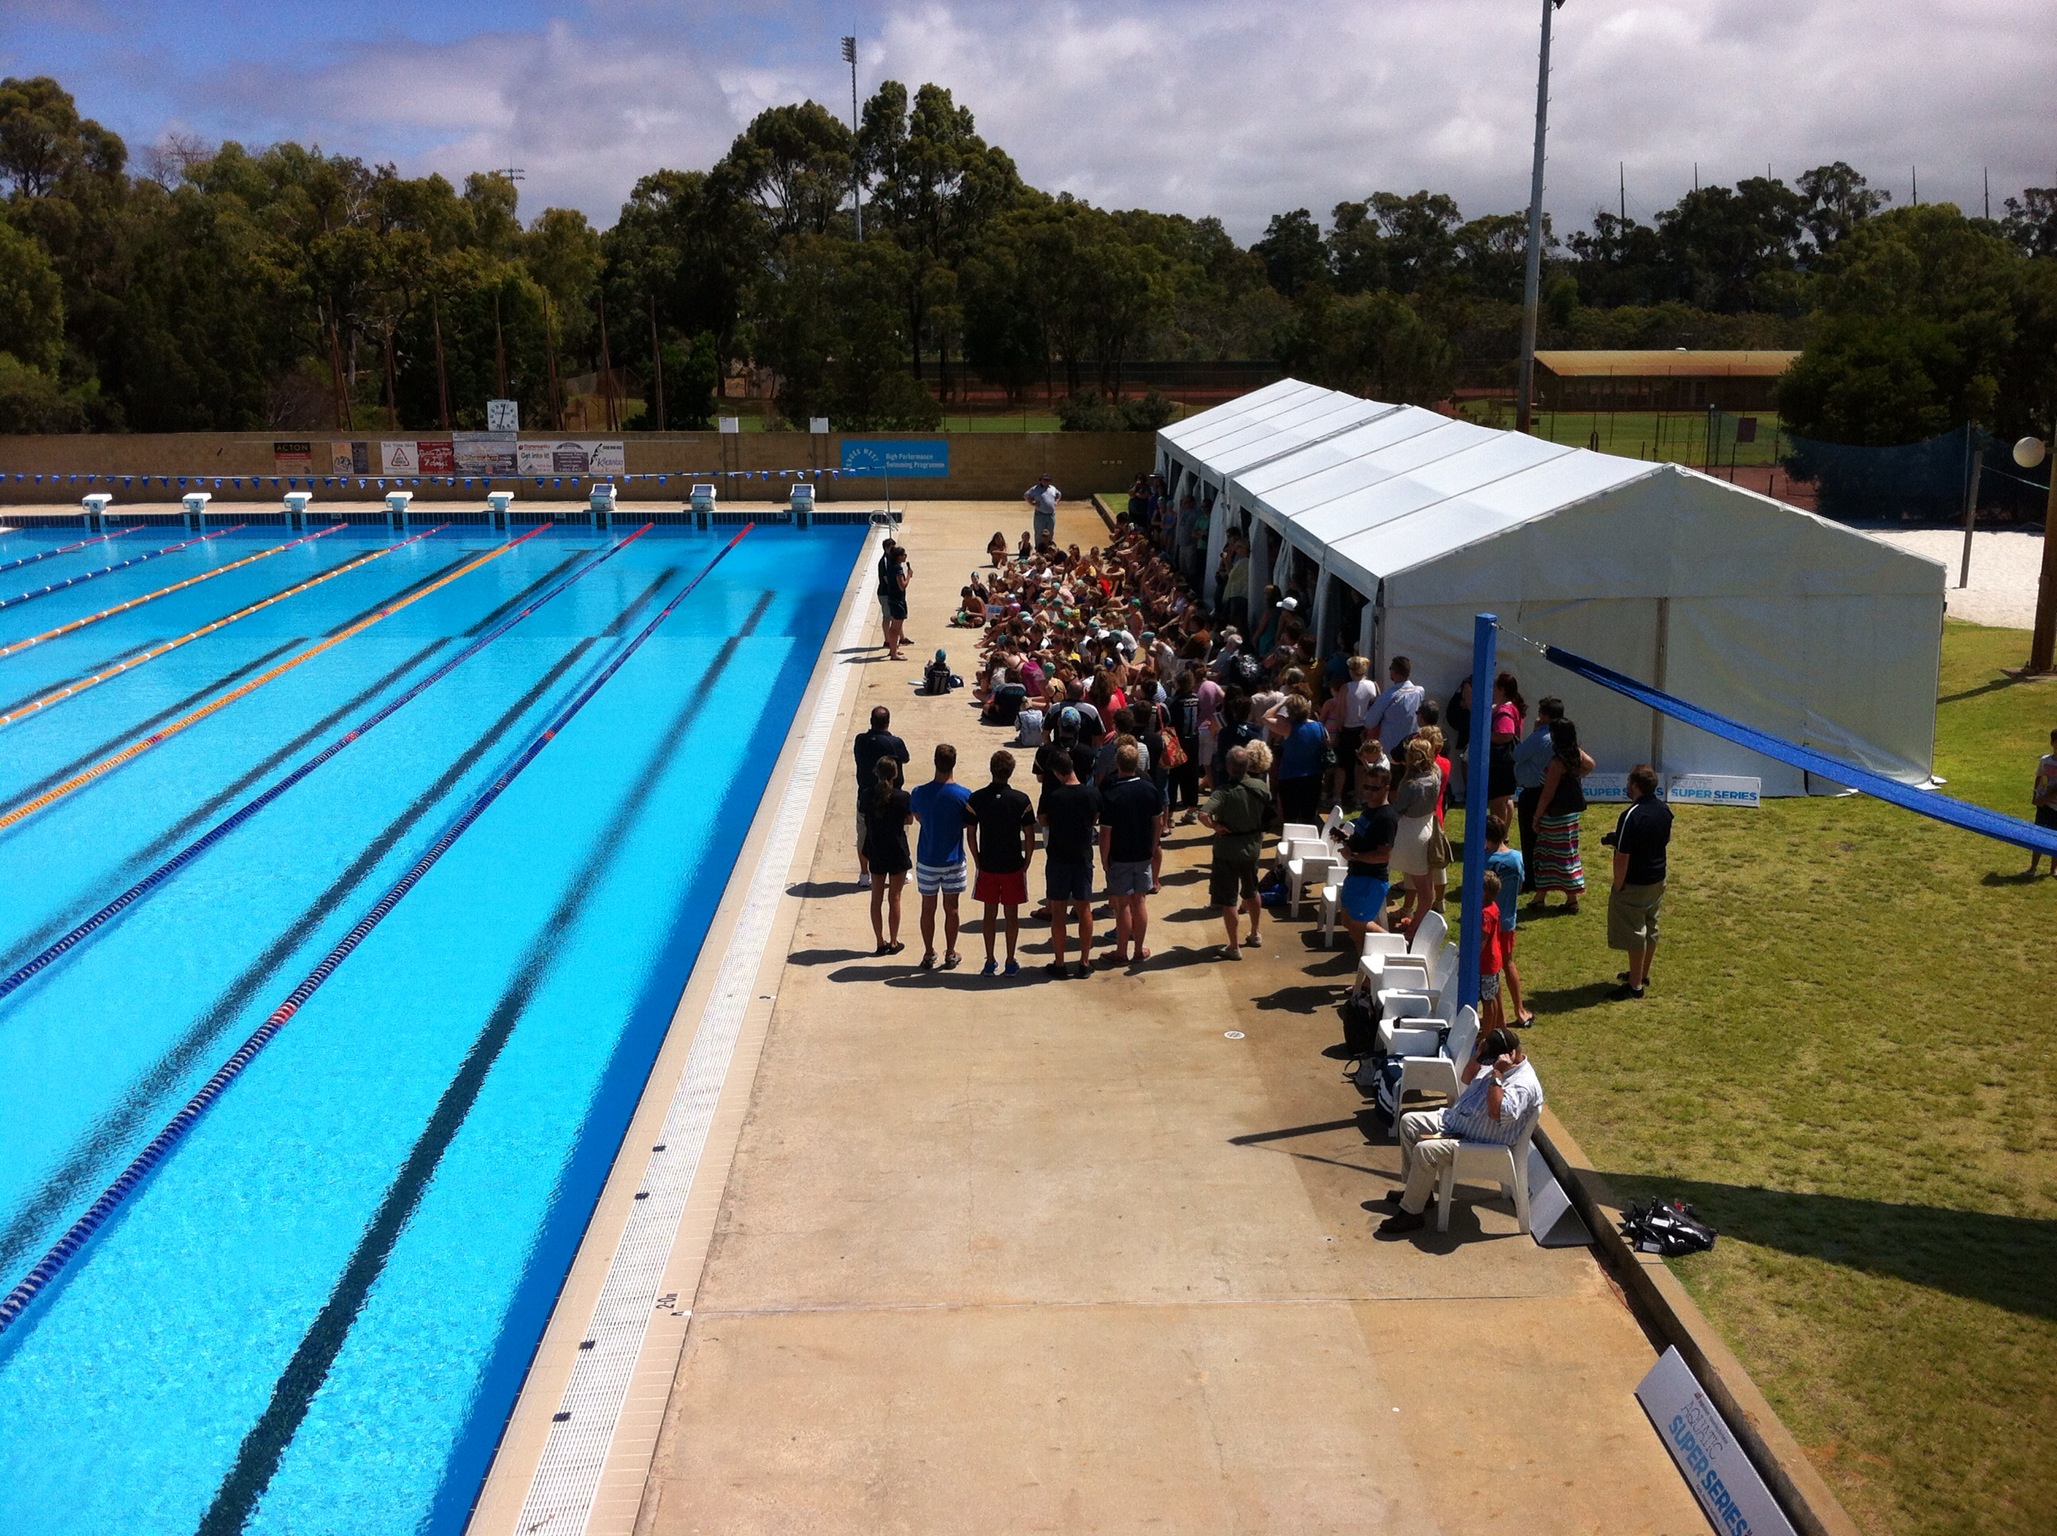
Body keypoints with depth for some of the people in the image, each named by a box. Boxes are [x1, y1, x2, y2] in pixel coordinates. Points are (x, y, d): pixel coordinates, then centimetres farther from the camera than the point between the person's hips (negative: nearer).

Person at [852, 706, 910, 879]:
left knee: (863, 837, 15)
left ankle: (865, 874, 23)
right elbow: (905, 759, -1)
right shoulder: (895, 743, -18)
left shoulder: (860, 741, -10)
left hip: (865, 796, 2)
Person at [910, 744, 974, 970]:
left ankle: (928, 954, 19)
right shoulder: (964, 795, -14)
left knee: (928, 908, 12)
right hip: (953, 859, -1)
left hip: (927, 860, 1)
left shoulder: (919, 793, -10)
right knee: (951, 908, 11)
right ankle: (950, 955, 19)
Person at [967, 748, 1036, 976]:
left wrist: (978, 861, 8)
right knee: (1012, 914, 9)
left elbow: (970, 833, -3)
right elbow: (1030, 836, -8)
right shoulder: (1021, 800, -11)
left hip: (987, 866, 1)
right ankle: (1011, 963, 14)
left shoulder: (976, 799, -8)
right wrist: (1026, 863, 4)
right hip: (1013, 866, -1)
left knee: (990, 913, 12)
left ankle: (990, 962, 16)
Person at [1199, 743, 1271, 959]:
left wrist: (1216, 826, -21)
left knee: (1228, 900, 5)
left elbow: (1203, 815, -38)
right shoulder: (1260, 787, -8)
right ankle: (1254, 935, 42)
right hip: (1252, 847, 6)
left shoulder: (1224, 792, -25)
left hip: (1228, 850, -6)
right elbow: (1269, 815, 6)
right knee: (1251, 891, 26)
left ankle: (1234, 947, 11)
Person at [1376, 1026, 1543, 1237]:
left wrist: (1497, 1075, -36)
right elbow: (1468, 1079, 19)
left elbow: (1497, 1113, -38)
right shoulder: (1496, 1065, 4)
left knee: (1424, 1150, -29)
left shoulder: (1524, 1084, -25)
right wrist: (1478, 1052, 3)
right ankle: (1418, 1190, 14)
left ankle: (1411, 1213, -15)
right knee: (1409, 1121, 8)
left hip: (1479, 1145, -10)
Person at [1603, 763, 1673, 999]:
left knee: (1634, 934, 3)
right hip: (1657, 880, 8)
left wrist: (1618, 886, -12)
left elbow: (1622, 858, -26)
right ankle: (1643, 974, 35)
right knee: (1650, 929, 20)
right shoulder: (1664, 810, -1)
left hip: (1635, 884, -8)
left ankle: (1635, 985, 10)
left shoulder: (1631, 816, -27)